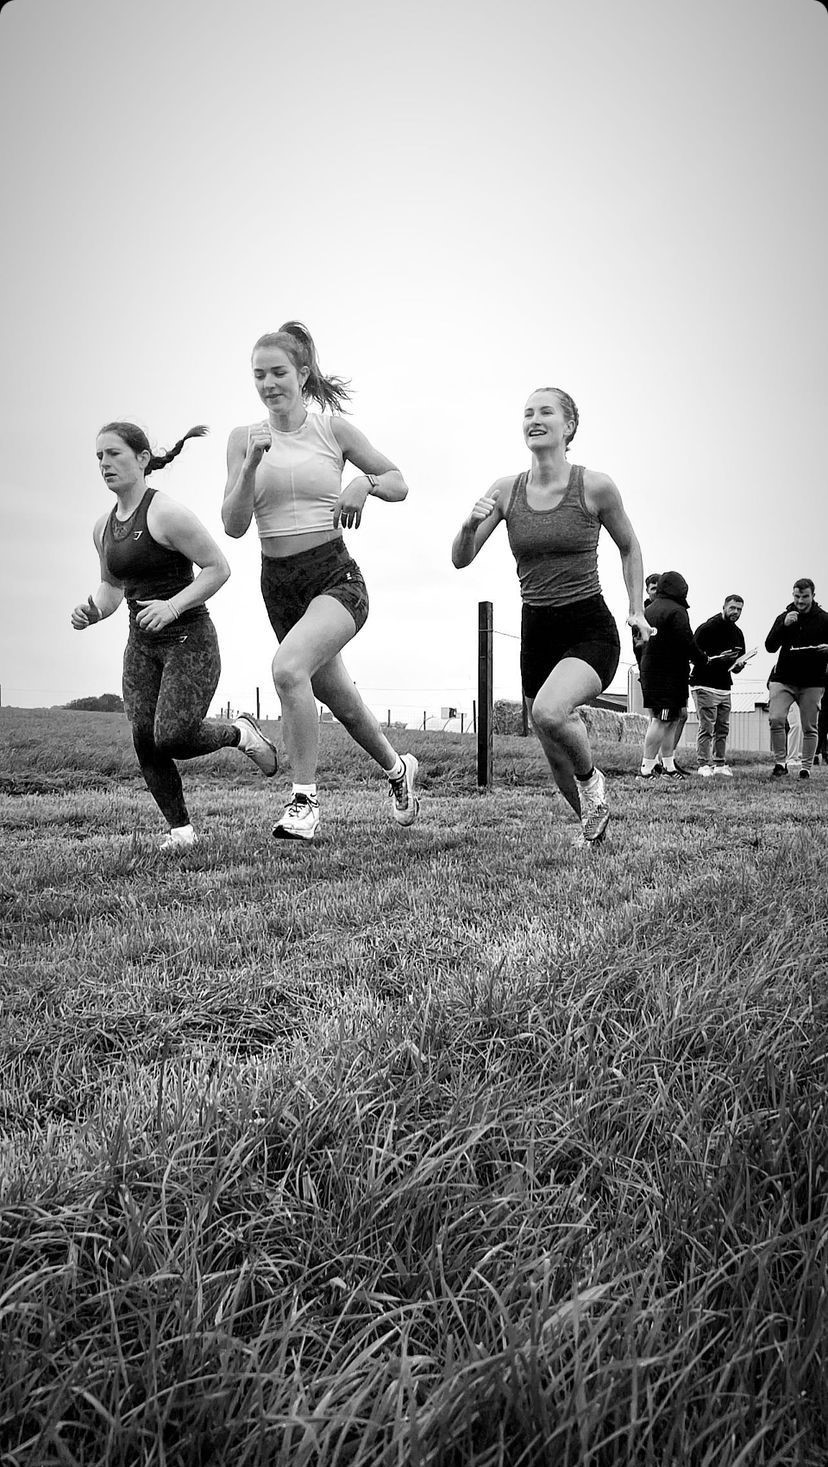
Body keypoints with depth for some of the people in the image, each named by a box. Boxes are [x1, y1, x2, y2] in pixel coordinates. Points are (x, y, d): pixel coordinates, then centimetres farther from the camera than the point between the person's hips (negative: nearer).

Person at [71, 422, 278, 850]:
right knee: (144, 741, -5)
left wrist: (173, 606, -22)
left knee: (173, 740, -18)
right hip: (142, 645, 7)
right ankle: (180, 828, 11)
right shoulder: (103, 527, 11)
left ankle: (240, 733, 12)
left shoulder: (167, 513, -12)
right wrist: (92, 612, 1)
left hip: (190, 640, -7)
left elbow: (218, 568, -12)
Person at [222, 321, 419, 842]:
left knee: (289, 667, -31)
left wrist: (364, 484, -13)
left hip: (336, 576, -4)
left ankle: (305, 798, -17)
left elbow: (399, 483, 7)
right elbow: (235, 526, -3)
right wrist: (252, 465, -16)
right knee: (338, 696, 17)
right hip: (278, 584, 4)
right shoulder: (244, 438, 5)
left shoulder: (333, 429, 0)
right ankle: (398, 768, 44)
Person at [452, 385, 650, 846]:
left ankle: (591, 776, 1)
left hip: (590, 629, -4)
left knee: (549, 711, -32)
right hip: (536, 631, 4)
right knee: (557, 753, 12)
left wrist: (637, 609, 4)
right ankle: (593, 821, 41)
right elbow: (461, 560, 0)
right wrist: (470, 524, -19)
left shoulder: (595, 486, -7)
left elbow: (630, 547, 10)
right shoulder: (507, 490, 1)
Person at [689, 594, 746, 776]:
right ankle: (704, 764, -5)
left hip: (725, 687, 7)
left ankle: (720, 764, 13)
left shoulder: (737, 633, 15)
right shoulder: (707, 628, -8)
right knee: (707, 727, -9)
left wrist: (738, 664, -2)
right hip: (705, 685, -7)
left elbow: (740, 658, 22)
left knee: (723, 728, 7)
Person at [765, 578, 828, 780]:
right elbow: (770, 647, 0)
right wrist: (784, 625, -14)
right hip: (783, 679, 1)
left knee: (809, 727, 2)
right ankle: (779, 763, 1)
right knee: (775, 719, -13)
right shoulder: (784, 617, 7)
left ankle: (806, 768, 12)